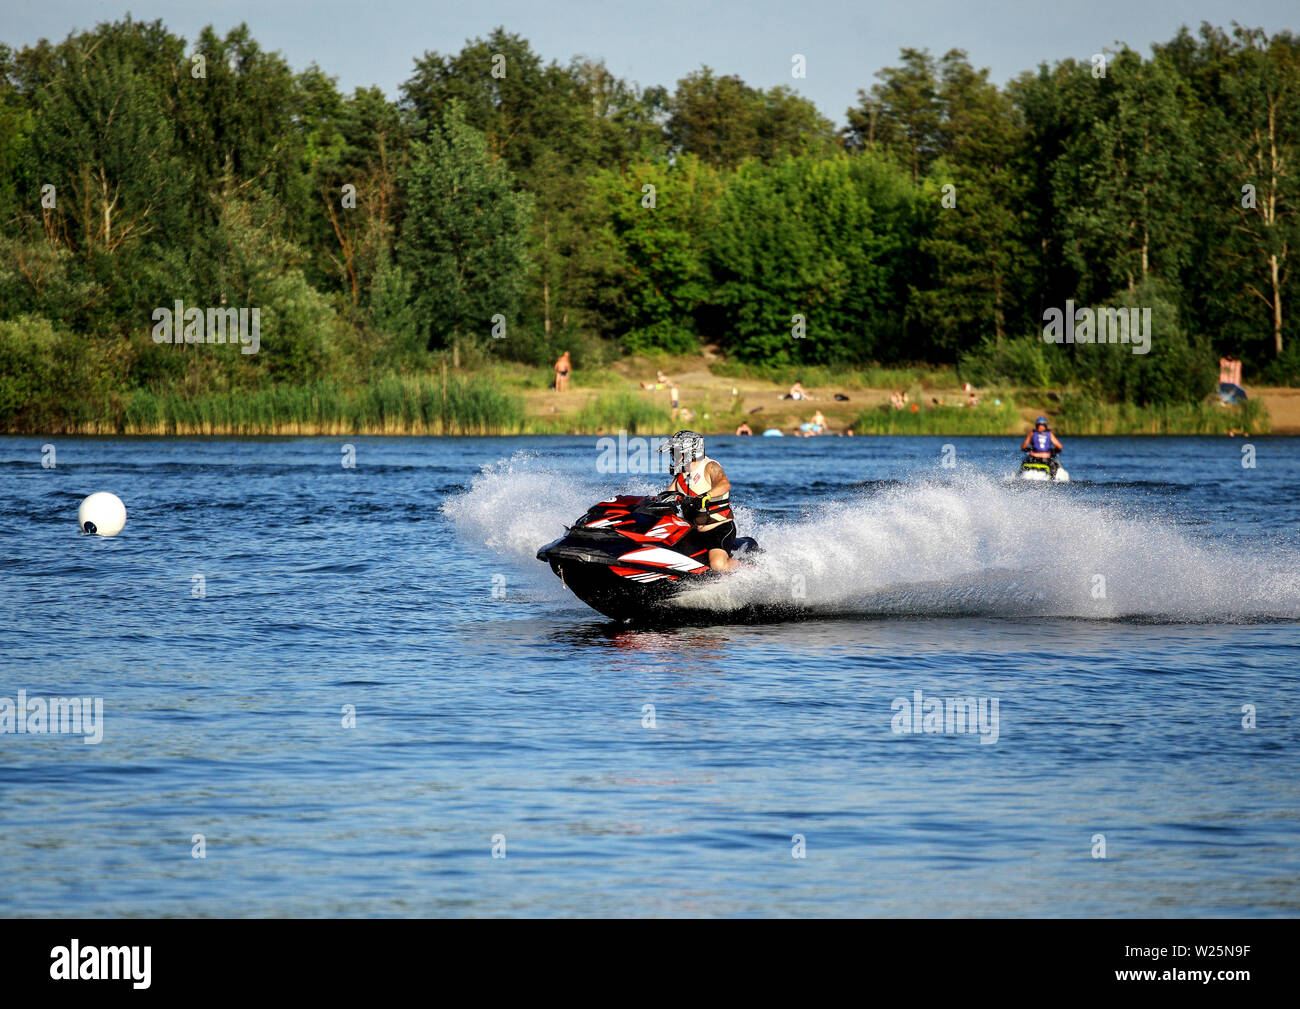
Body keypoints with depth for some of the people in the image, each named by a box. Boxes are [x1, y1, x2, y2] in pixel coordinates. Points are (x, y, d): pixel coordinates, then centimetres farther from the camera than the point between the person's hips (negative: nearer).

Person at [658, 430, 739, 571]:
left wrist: (705, 496, -47)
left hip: (720, 528, -9)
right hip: (694, 532, 9)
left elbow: (725, 484, -30)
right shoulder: (681, 474, 13)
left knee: (718, 565, -31)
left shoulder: (709, 467, -11)